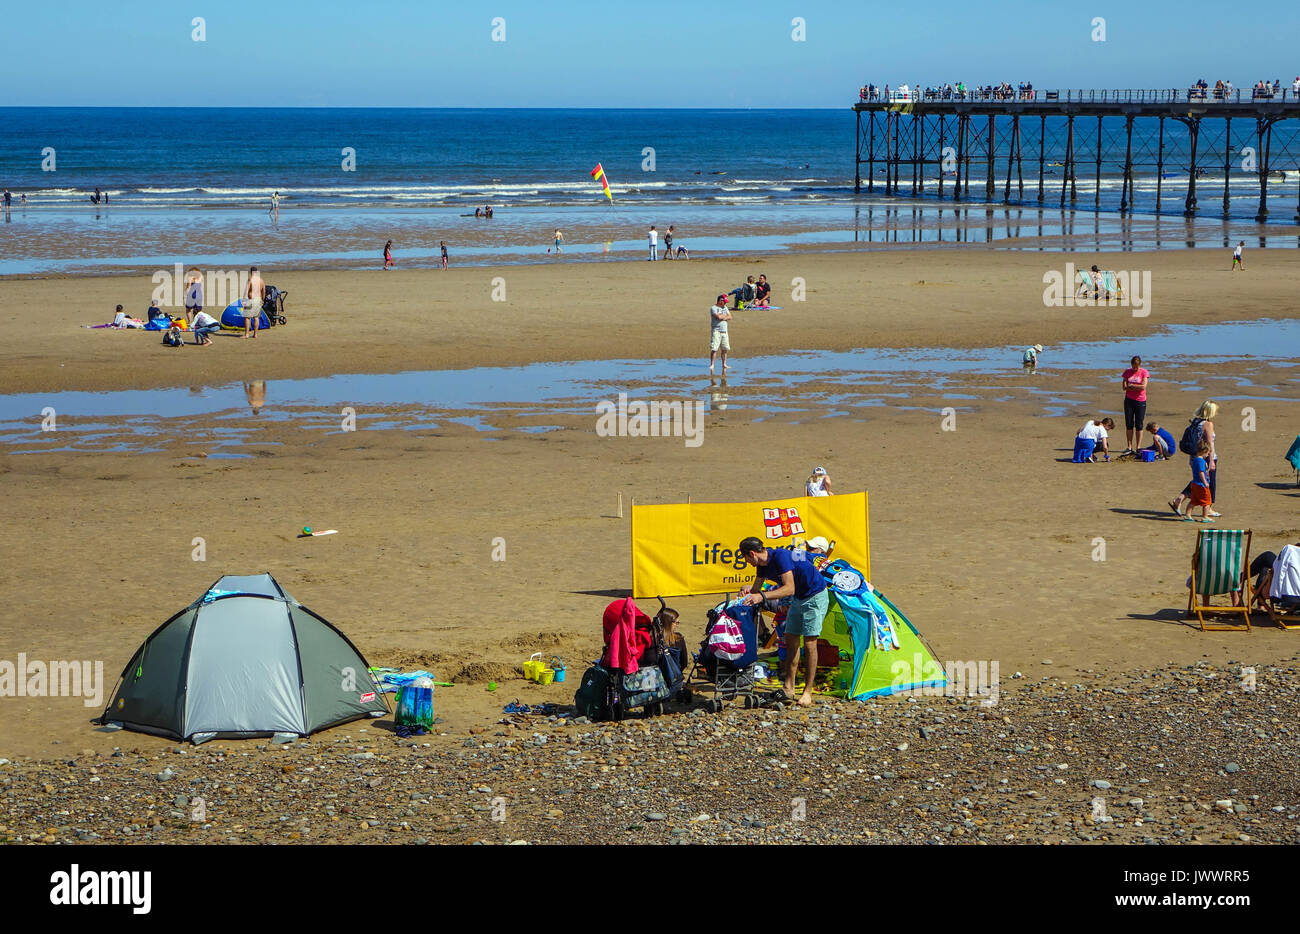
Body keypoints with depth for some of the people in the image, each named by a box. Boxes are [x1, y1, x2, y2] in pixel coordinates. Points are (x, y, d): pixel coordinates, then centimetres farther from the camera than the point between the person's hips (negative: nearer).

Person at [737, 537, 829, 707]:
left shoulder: (780, 556, -28)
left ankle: (808, 692, -8)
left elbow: (790, 589, -37)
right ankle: (789, 686, 12)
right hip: (798, 599, 9)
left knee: (809, 643, -11)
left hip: (815, 597, -9)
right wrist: (749, 589, -12)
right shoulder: (763, 565, 0)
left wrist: (763, 596, -44)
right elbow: (756, 589, 12)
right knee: (791, 640, 7)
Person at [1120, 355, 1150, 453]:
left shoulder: (1144, 372, -3)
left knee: (1139, 425, 0)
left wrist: (1131, 385, -7)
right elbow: (1125, 387, -3)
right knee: (1129, 424, 3)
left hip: (1140, 401, -2)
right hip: (1129, 400, 2)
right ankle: (1129, 447, 8)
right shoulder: (1127, 372, 5)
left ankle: (1138, 447, 4)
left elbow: (1143, 386, -13)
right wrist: (1137, 388, -13)